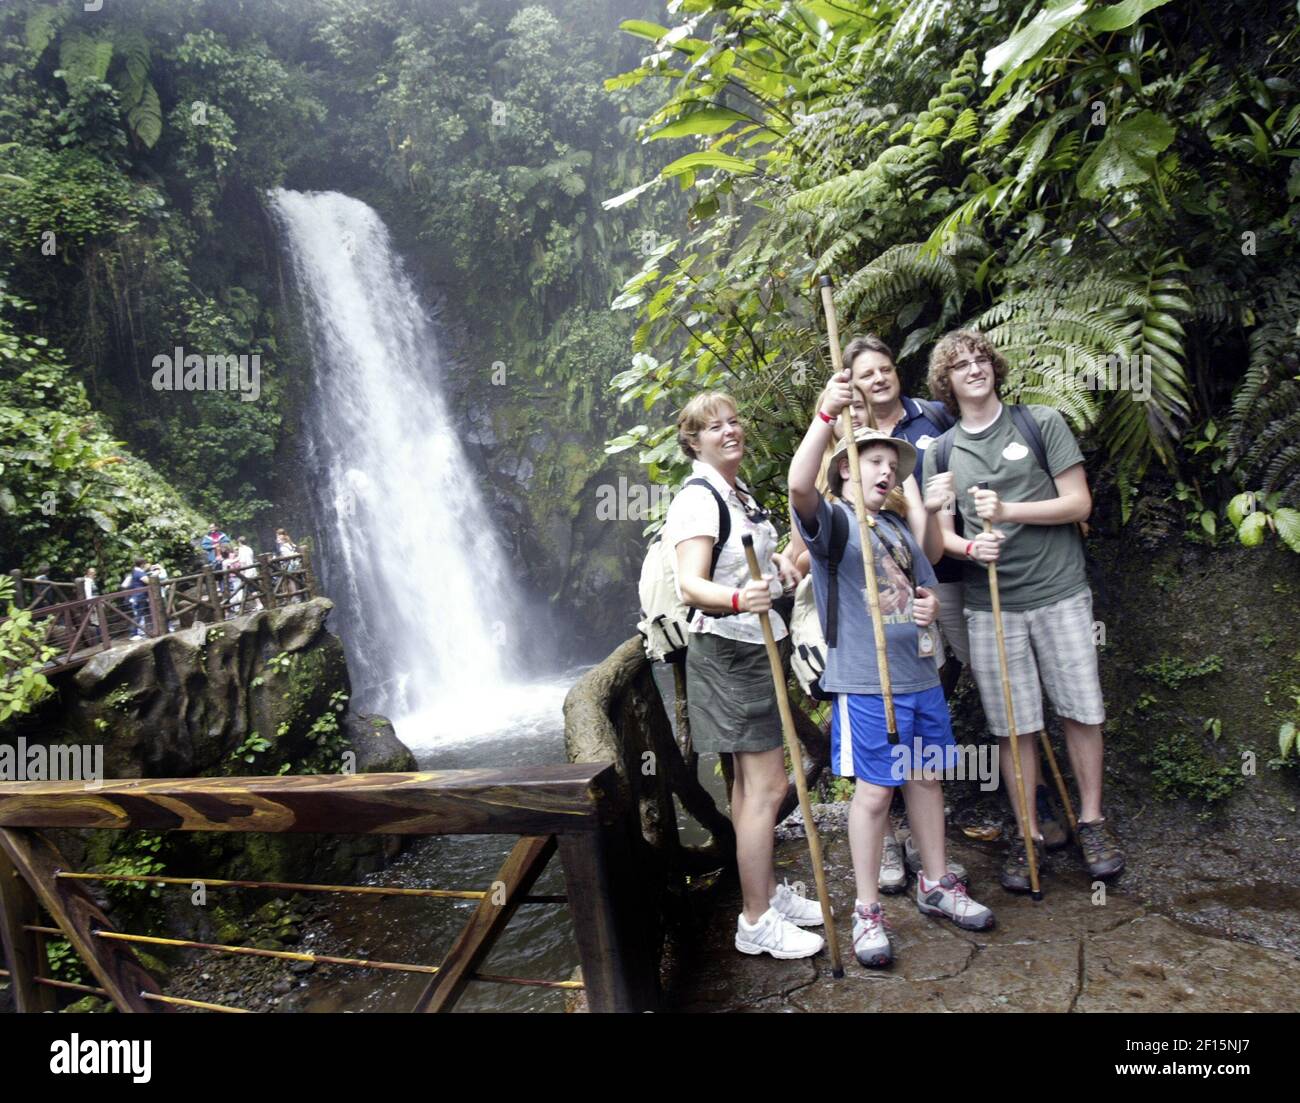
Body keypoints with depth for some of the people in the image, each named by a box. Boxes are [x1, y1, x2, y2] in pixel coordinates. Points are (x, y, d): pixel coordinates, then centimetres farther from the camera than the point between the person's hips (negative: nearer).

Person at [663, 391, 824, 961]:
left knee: (751, 780, 16)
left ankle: (767, 892, 29)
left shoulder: (740, 491, 13)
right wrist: (737, 599, -48)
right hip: (726, 652, -9)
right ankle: (756, 922, 4)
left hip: (756, 646, 9)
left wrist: (775, 560, 12)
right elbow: (691, 586, -29)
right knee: (767, 785, -7)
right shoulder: (697, 498, -17)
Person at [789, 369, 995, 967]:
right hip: (863, 679, -7)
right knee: (874, 790, -1)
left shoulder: (899, 530, 17)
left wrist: (930, 608, -1)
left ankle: (936, 884, 34)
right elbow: (799, 486, -29)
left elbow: (927, 592, 24)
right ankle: (867, 910, 13)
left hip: (920, 674, 7)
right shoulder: (831, 519, -6)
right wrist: (827, 414, -38)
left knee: (926, 778, 16)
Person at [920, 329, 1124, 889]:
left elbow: (1079, 502, -3)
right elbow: (941, 532, 8)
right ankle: (1027, 834, 18)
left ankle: (1092, 822, 23)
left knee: (1081, 711, 4)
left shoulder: (1042, 422, 2)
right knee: (1014, 725, 5)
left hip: (1059, 591, -1)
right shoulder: (941, 452, 9)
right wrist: (969, 547, -14)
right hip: (989, 604, 1)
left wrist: (1007, 511, -15)